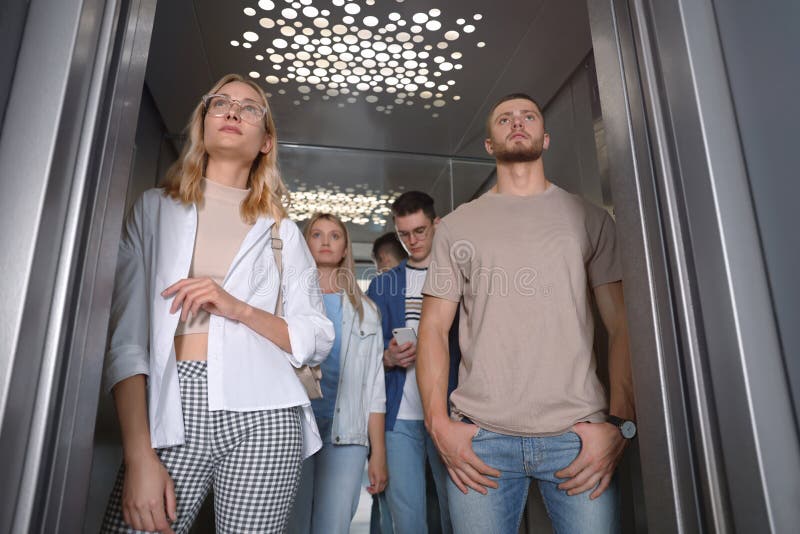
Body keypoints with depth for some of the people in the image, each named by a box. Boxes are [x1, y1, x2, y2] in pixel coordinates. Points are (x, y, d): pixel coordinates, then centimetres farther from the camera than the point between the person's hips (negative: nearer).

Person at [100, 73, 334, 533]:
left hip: (260, 416, 1)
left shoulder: (282, 231, 12)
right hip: (169, 415, 0)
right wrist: (140, 456, -10)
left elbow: (319, 340, 7)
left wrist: (238, 308, -10)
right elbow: (126, 335, 0)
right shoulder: (156, 208, 10)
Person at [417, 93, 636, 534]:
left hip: (578, 433, 1)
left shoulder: (589, 218, 10)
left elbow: (622, 326, 4)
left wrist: (619, 422, -7)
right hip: (479, 435, 0)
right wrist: (439, 423, -5)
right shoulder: (456, 226, 10)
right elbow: (434, 327, 6)